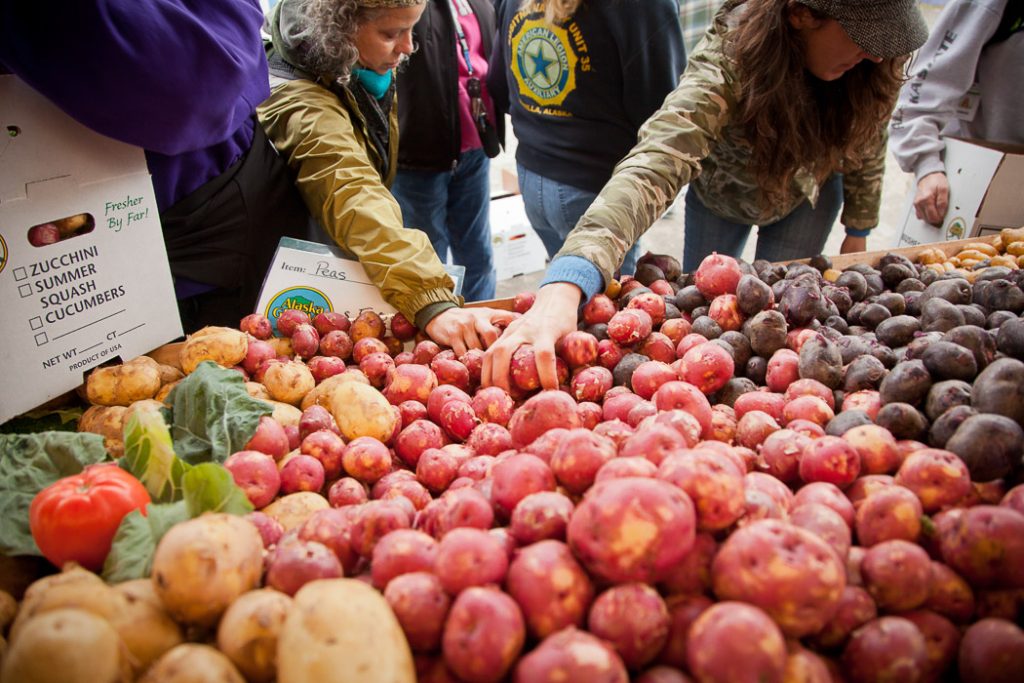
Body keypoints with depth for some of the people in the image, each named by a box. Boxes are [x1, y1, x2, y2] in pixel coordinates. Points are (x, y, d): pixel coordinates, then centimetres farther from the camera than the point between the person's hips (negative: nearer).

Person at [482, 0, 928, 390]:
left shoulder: (872, 70, -28)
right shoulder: (727, 66, -43)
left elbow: (866, 143, -7)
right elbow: (653, 167, -58)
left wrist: (857, 233, 2)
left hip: (807, 195, 2)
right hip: (721, 195, -2)